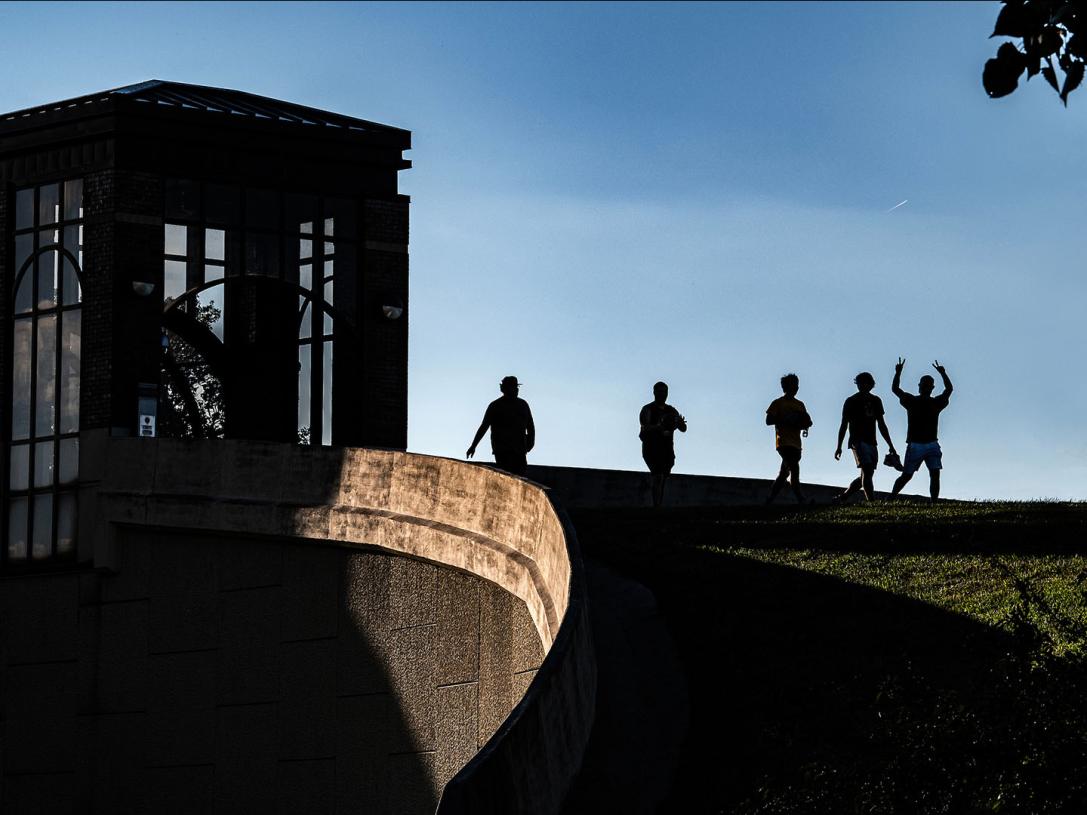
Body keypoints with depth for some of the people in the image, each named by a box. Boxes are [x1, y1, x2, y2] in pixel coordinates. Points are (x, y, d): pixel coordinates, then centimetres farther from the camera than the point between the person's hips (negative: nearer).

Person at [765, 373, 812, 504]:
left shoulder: (800, 405, 20)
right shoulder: (778, 403, 2)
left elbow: (807, 422, 21)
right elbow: (768, 420, -4)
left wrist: (805, 424, -4)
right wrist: (785, 420, -17)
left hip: (795, 444, 7)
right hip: (784, 442, -7)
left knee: (784, 473, 8)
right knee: (794, 469, -21)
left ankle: (769, 501, 16)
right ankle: (801, 499, -28)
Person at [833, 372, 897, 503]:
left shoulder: (875, 401, 16)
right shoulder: (851, 401, 0)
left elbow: (881, 425, 20)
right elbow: (844, 425, 1)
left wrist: (890, 446, 17)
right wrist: (839, 447, -4)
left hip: (871, 442, 6)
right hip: (858, 441, -6)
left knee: (866, 475, 4)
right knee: (867, 471, -19)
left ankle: (841, 498, 15)